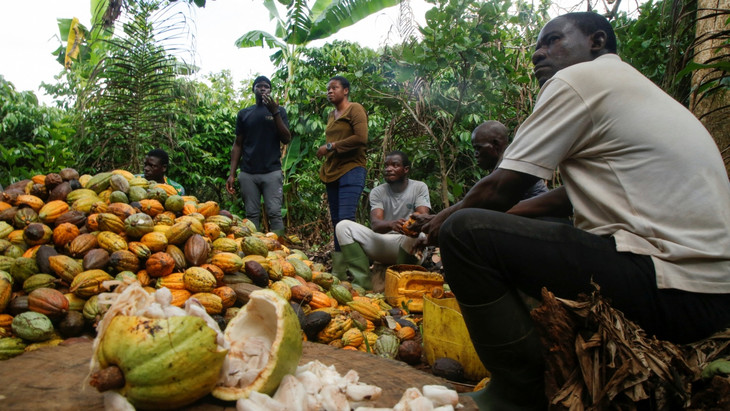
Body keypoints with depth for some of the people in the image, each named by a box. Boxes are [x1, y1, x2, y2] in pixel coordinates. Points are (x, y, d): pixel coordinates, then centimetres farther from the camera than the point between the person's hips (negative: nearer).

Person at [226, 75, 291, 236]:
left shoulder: (279, 111, 10)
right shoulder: (244, 113, 15)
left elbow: (286, 139, -2)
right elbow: (237, 144, 13)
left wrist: (275, 112, -11)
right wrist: (232, 174, 5)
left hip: (272, 172, -2)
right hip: (248, 173, 2)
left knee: (274, 213, -8)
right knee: (252, 215, 3)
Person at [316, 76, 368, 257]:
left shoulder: (355, 109, -1)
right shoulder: (331, 115, 21)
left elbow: (361, 138, -15)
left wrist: (330, 146, -11)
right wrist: (325, 170, 17)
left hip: (351, 170, -8)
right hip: (332, 172, 8)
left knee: (346, 219, -19)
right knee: (336, 220, 6)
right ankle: (338, 265, 11)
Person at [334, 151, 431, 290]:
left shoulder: (419, 187, 1)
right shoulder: (377, 192, 5)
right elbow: (375, 224, -11)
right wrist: (391, 224, -36)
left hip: (406, 244, -3)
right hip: (381, 243, 3)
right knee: (343, 226, -15)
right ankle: (363, 282, -24)